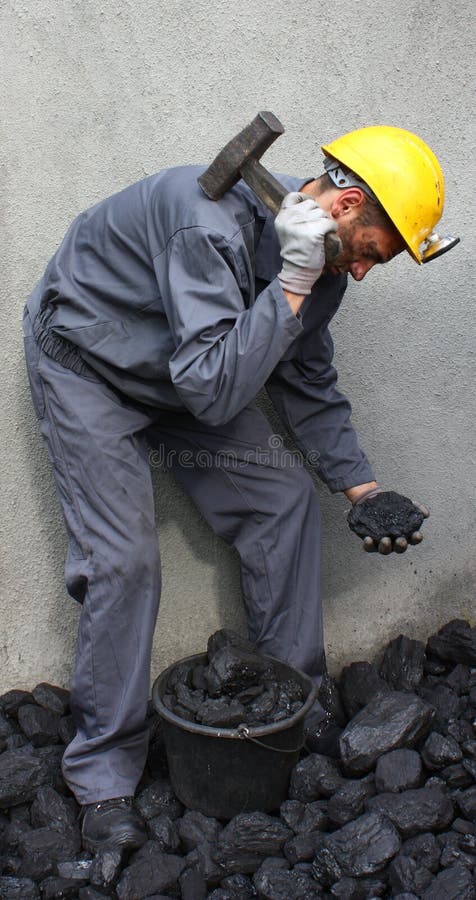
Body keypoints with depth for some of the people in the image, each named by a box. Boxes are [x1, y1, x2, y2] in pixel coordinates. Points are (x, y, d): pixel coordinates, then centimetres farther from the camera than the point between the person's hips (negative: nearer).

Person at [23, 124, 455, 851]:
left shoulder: (318, 261, -8)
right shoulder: (214, 222, -35)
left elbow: (310, 386, 4)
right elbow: (214, 390, -41)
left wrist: (363, 490, -3)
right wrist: (293, 285, -40)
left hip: (188, 370, 8)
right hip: (85, 363, -7)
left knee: (285, 499, -2)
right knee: (125, 558, -15)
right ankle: (104, 778, 2)